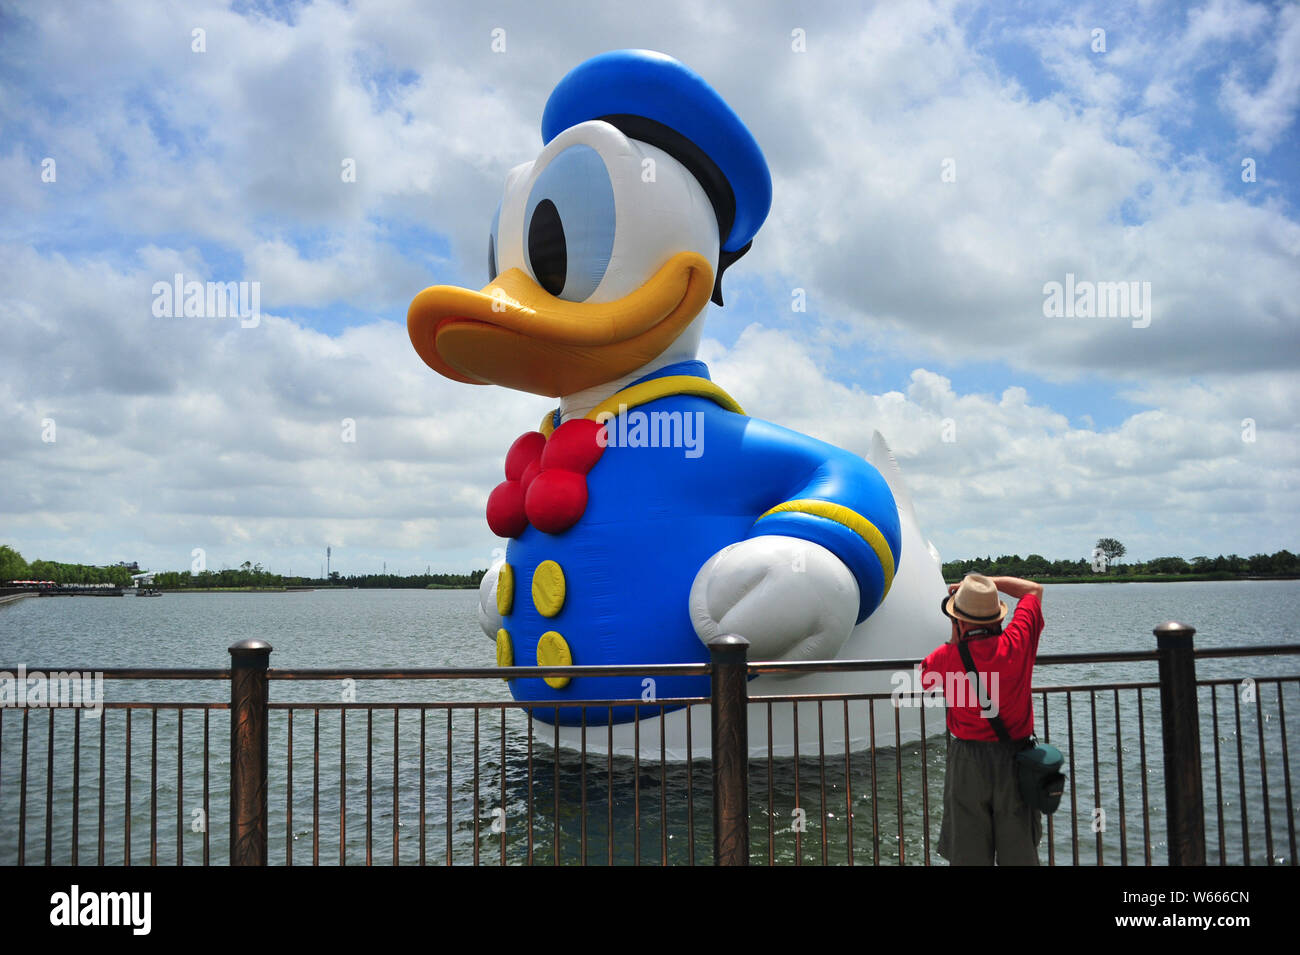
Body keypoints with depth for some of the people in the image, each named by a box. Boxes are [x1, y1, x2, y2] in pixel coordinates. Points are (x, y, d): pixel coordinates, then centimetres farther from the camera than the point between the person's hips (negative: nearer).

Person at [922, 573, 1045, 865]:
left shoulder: (947, 657, -14)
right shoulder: (1016, 644, -12)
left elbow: (925, 675, 12)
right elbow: (1034, 589, 4)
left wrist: (955, 638, 10)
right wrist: (989, 582, 6)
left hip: (968, 761, -1)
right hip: (1015, 758, 2)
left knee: (968, 854, 9)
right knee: (1019, 852, 13)